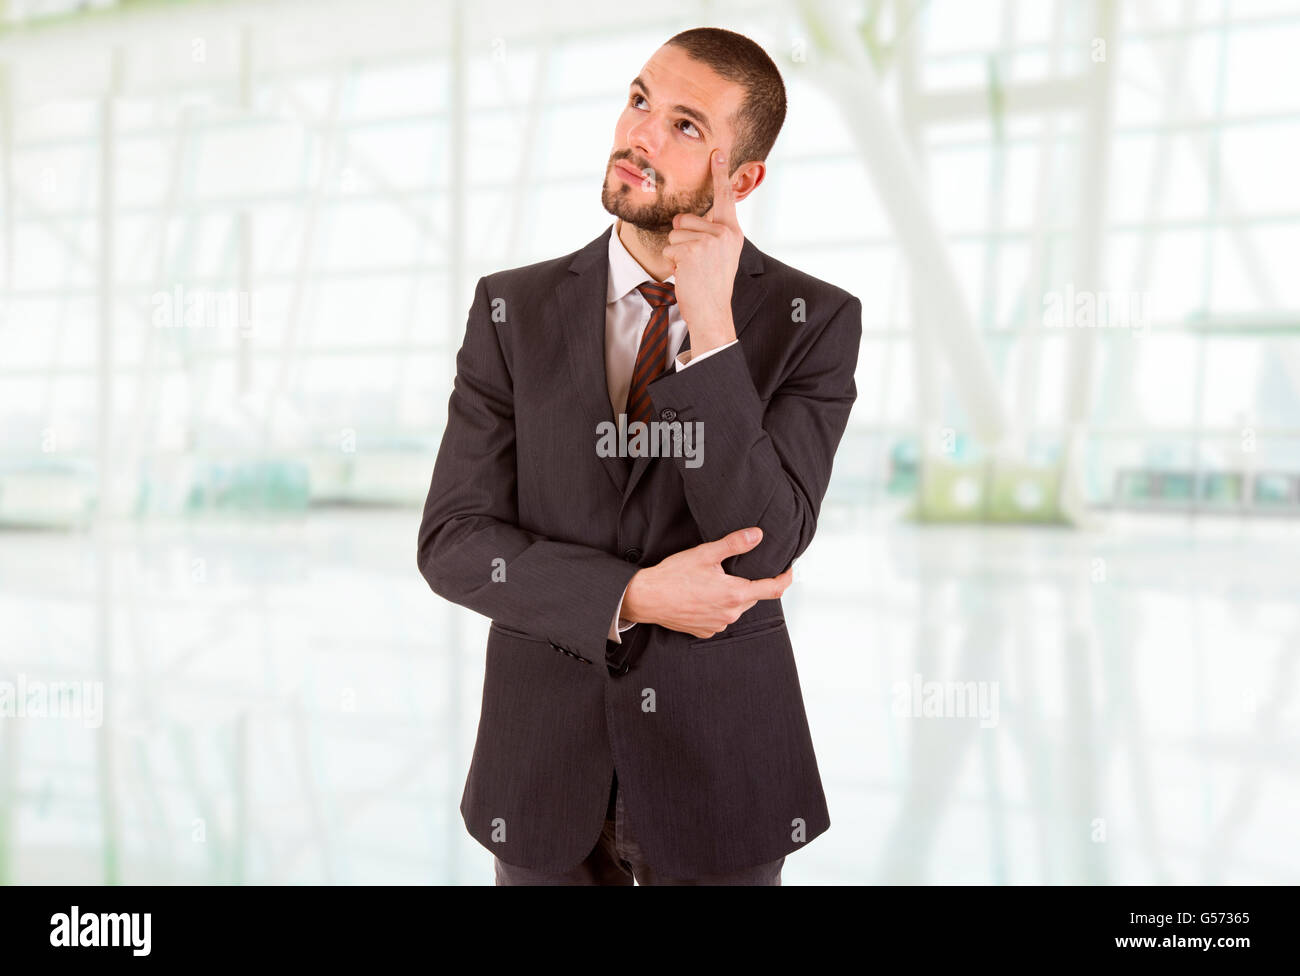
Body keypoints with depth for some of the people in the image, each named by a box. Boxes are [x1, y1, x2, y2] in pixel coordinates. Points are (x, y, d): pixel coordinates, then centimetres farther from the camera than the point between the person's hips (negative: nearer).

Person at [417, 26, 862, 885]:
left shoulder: (814, 322, -8)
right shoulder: (514, 309, -3)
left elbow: (762, 552, -18)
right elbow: (452, 544, -7)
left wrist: (712, 330, -24)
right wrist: (635, 597, -18)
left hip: (719, 764, -1)